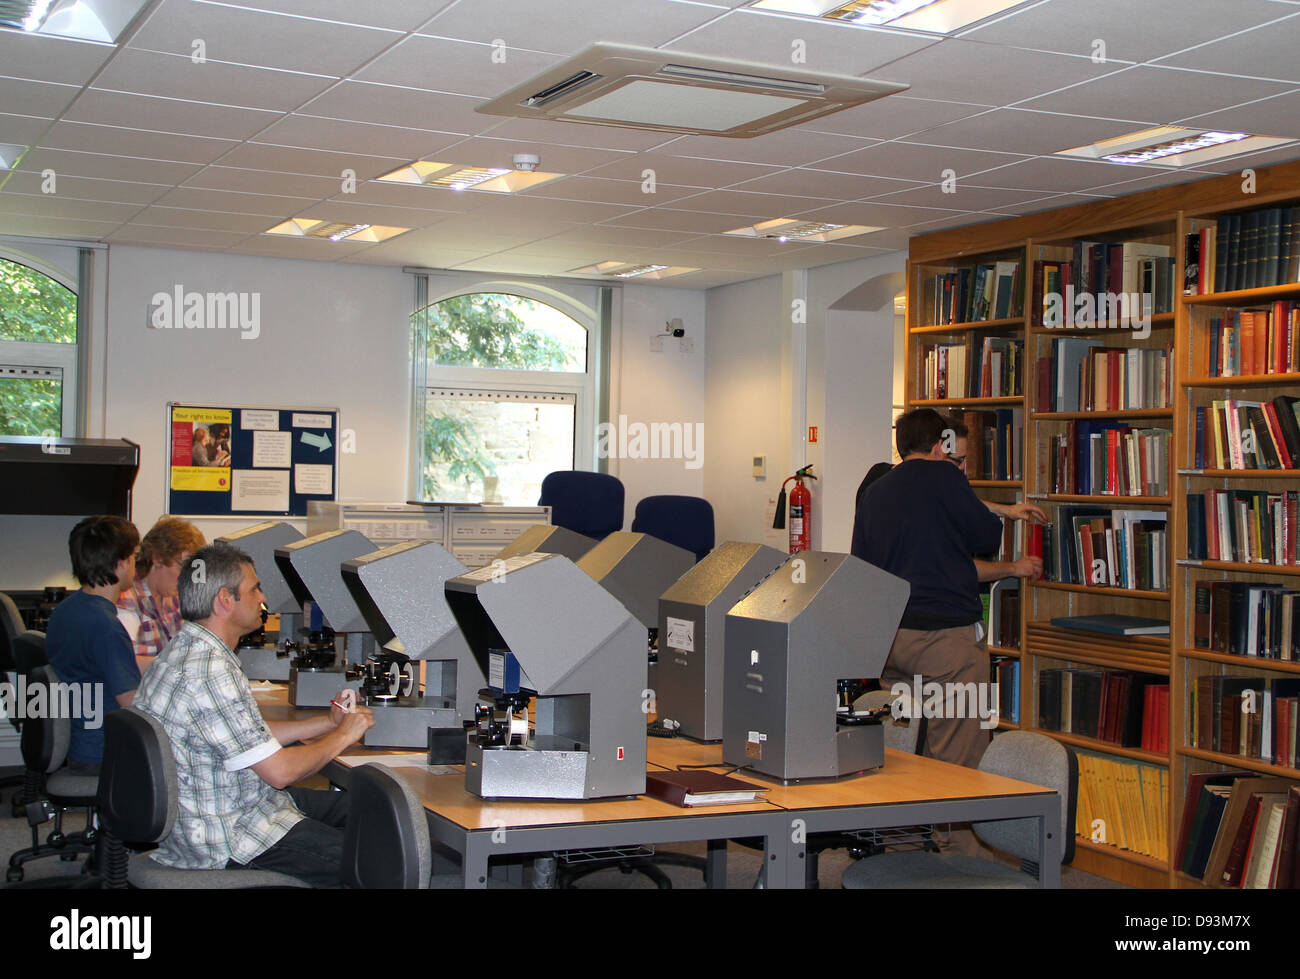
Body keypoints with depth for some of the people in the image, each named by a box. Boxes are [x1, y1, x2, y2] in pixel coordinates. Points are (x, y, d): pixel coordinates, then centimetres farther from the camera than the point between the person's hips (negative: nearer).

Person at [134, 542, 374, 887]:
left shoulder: (185, 652, 9)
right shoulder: (207, 672, -27)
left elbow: (254, 738, 17)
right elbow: (279, 770, -25)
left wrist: (326, 723, 14)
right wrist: (342, 735, -9)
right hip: (228, 838, -11)